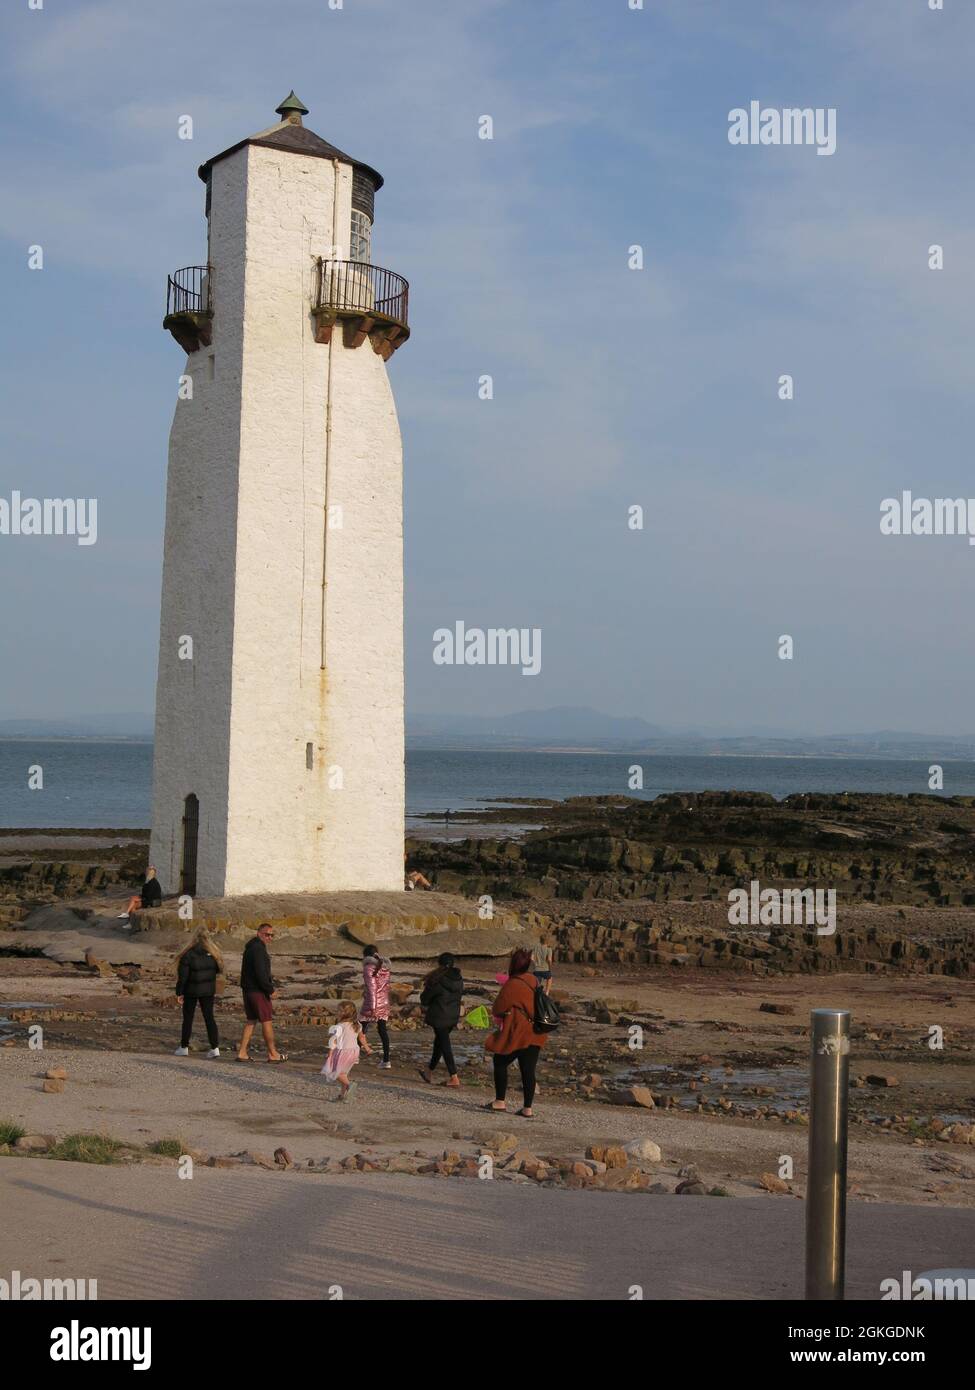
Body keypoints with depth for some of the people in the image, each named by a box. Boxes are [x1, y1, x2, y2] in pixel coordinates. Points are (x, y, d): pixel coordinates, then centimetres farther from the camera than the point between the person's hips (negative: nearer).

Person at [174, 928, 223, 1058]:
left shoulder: (188, 954, -14)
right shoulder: (213, 954, -3)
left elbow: (182, 976, -12)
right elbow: (218, 971, 4)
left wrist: (179, 992, -6)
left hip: (191, 990, -3)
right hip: (208, 991, 3)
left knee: (188, 1018, 9)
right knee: (209, 1017, 6)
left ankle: (184, 1047, 15)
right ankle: (215, 1047, -1)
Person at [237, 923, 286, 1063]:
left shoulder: (251, 947, 17)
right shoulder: (258, 949, -17)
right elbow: (260, 973, -22)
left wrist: (271, 986, 14)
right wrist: (270, 990, -13)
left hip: (248, 989, 10)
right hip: (258, 991, -10)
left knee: (250, 1020, 12)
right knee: (266, 1021, -1)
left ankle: (242, 1053, 10)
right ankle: (273, 1054, 5)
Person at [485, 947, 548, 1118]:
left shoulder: (512, 985, -16)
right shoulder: (533, 982, 6)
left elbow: (499, 1008, -8)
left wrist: (498, 1018, 14)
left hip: (517, 1033, -6)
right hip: (535, 1035, 7)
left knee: (500, 1063, 10)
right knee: (528, 1070, 7)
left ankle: (500, 1101, 14)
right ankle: (527, 1108, 8)